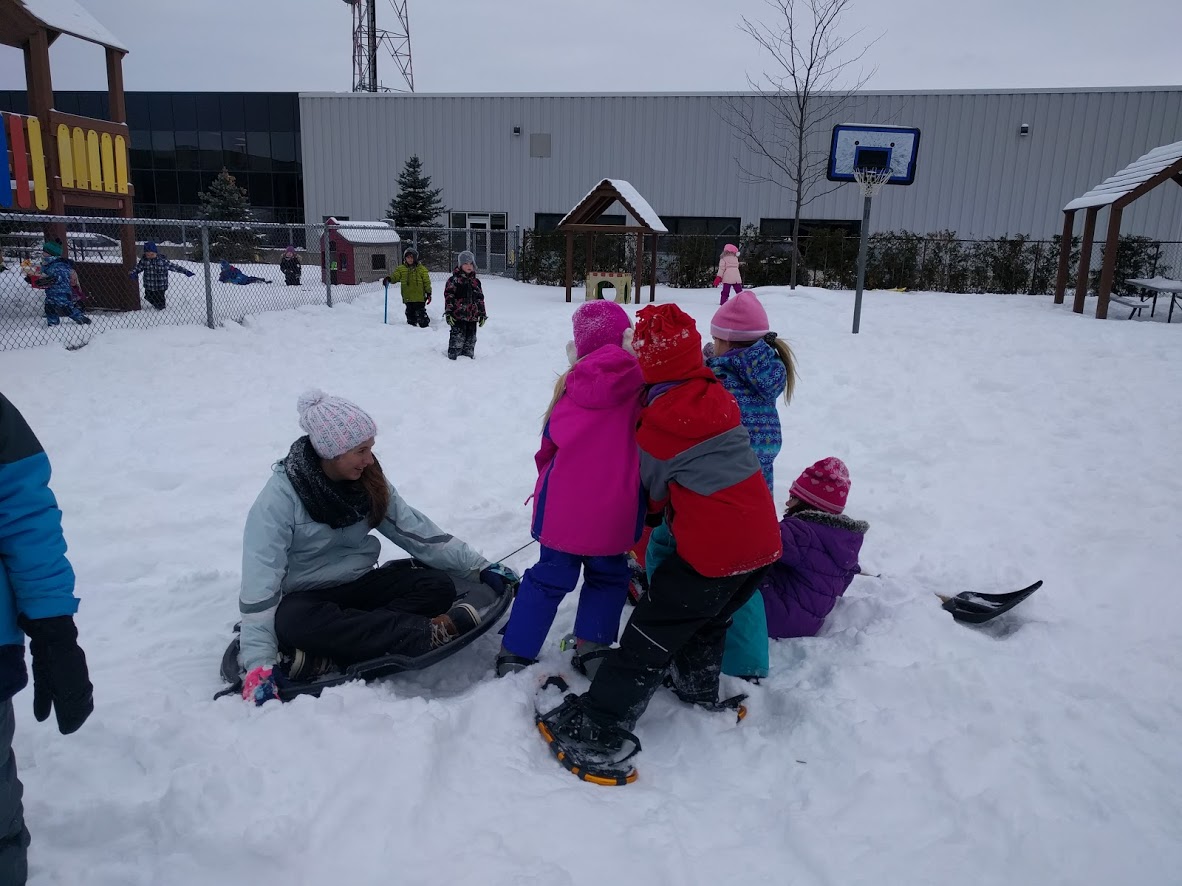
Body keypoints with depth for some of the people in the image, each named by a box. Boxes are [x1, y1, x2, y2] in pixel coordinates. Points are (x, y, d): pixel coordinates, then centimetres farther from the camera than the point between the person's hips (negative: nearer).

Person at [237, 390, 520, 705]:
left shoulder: (368, 481, -3)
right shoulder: (280, 497, -19)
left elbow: (415, 530, -1)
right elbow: (260, 583, -24)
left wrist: (479, 567, -5)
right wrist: (258, 664, -32)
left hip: (359, 585, 5)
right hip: (306, 598, -5)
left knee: (438, 586, -18)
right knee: (291, 622, -39)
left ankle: (328, 656, -33)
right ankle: (432, 632, -38)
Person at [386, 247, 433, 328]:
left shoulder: (422, 269, 2)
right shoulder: (401, 269, 8)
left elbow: (427, 282, 2)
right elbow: (395, 277, -2)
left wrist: (428, 293, -3)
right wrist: (389, 279, -24)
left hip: (419, 298, -3)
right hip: (408, 298, 3)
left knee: (421, 315, -3)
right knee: (410, 315, 11)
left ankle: (425, 327, 5)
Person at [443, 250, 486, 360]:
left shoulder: (476, 281, 16)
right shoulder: (453, 280, -1)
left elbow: (480, 299, 19)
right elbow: (448, 296, -5)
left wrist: (482, 314, 16)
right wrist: (448, 313, -12)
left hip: (472, 316, 6)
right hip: (458, 316, -5)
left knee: (470, 339, 11)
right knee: (458, 338, -9)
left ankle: (468, 356, 23)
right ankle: (452, 357, -1)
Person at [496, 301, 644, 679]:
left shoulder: (574, 382, -5)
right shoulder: (641, 383, -9)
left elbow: (551, 439, 5)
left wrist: (548, 481, 21)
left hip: (565, 502, 2)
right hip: (614, 508, -1)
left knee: (550, 576, 17)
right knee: (608, 575, 21)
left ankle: (515, 654, 23)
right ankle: (592, 648, 22)